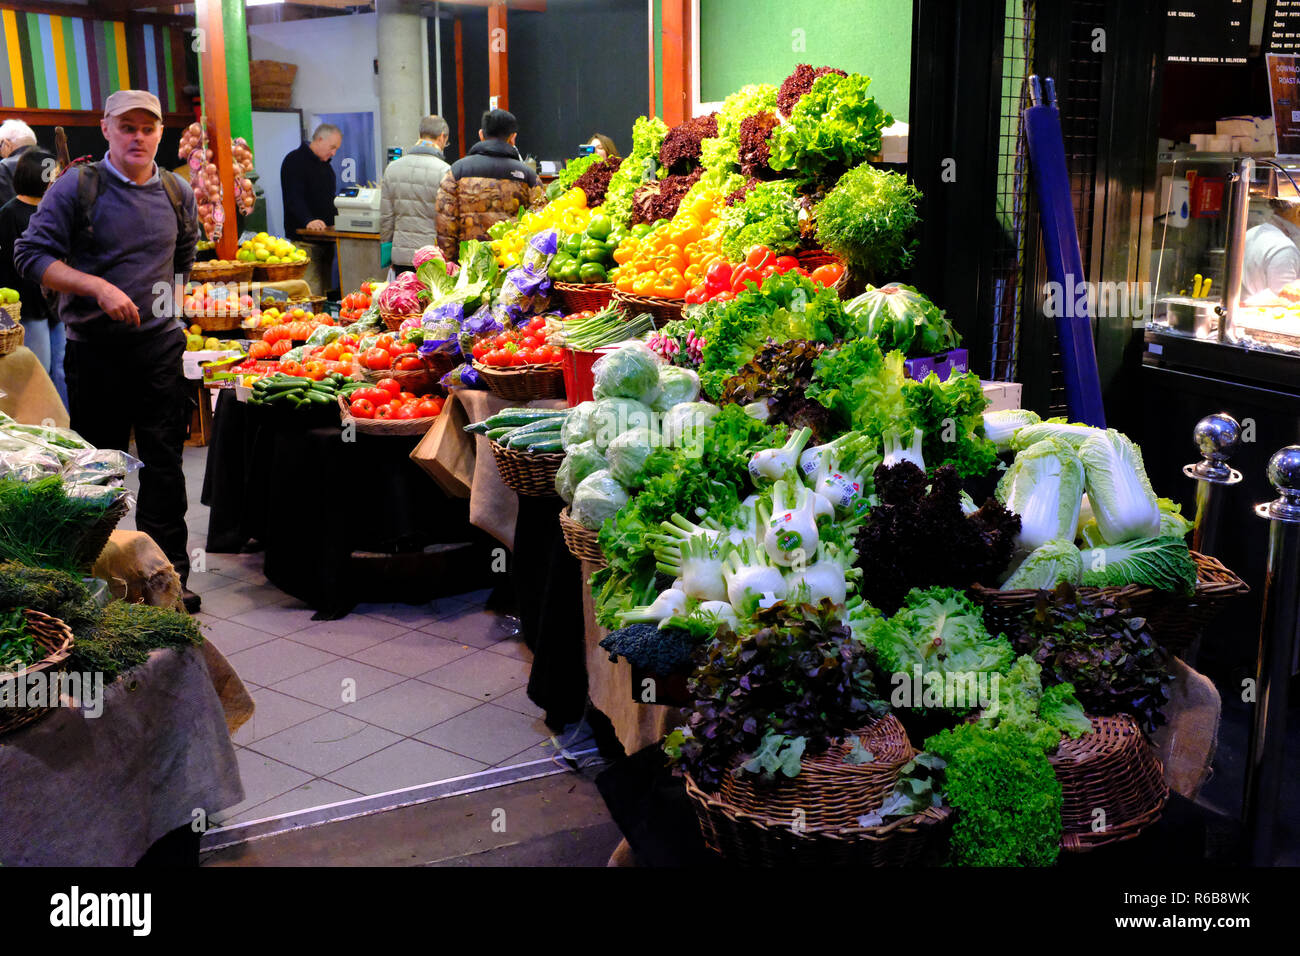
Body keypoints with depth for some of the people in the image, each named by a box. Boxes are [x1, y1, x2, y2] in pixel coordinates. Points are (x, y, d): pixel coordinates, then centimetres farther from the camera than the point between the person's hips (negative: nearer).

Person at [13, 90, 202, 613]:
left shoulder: (178, 193, 9)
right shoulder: (76, 188, -3)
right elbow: (32, 255, -8)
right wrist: (99, 288, -18)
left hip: (161, 344, 3)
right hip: (95, 348, -2)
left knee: (164, 462, 3)